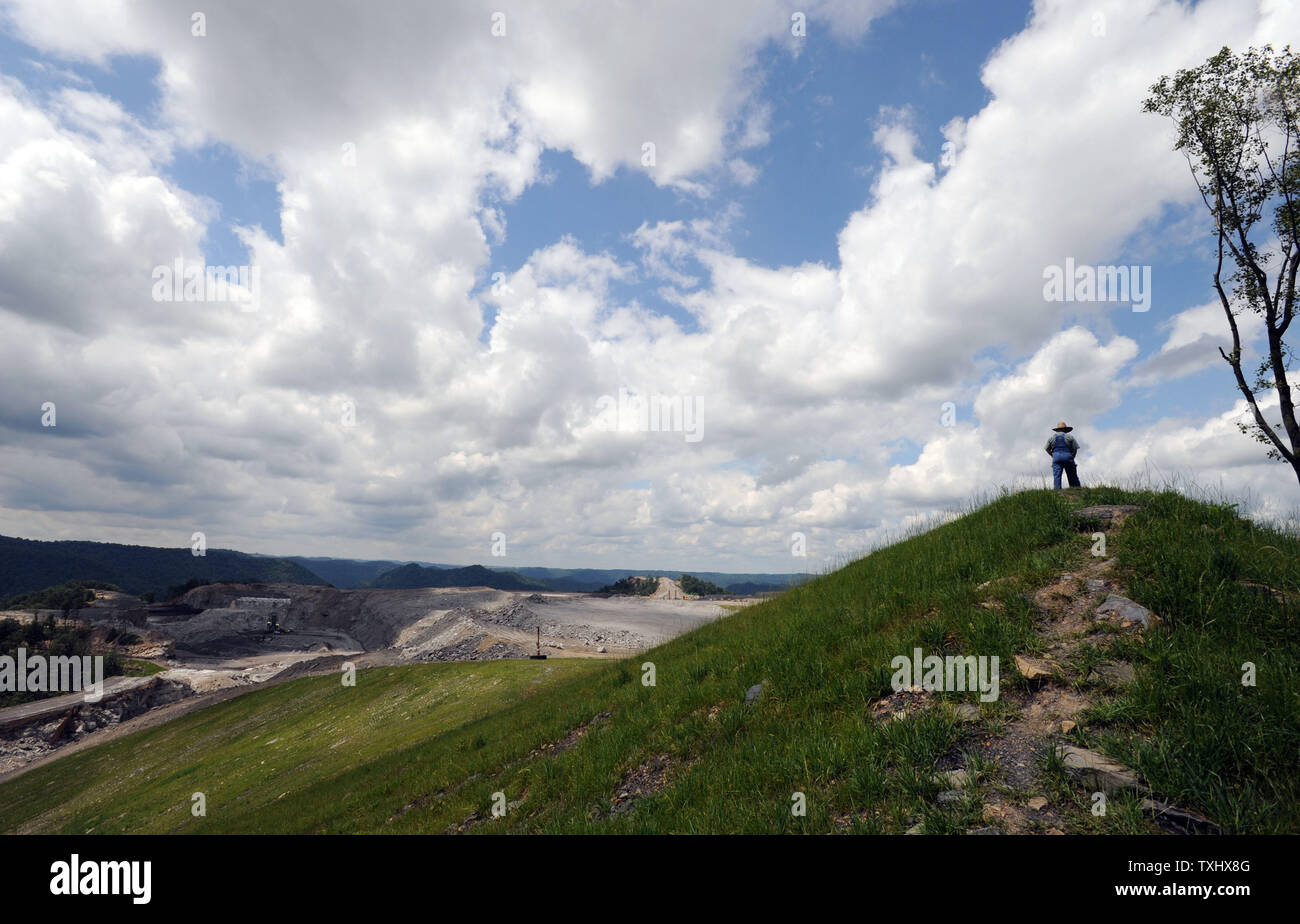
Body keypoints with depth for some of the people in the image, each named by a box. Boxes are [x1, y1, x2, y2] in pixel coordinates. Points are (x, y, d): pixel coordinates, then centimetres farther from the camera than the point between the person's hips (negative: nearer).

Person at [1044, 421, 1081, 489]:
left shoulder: (1051, 438, 12)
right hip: (1068, 457, -1)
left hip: (1056, 457, 1)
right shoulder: (1069, 437, 7)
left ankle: (1058, 491, -13)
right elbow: (1075, 449, 4)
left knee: (1057, 476, -4)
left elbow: (1047, 449, 12)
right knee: (1072, 477, 3)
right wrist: (1072, 457, 16)